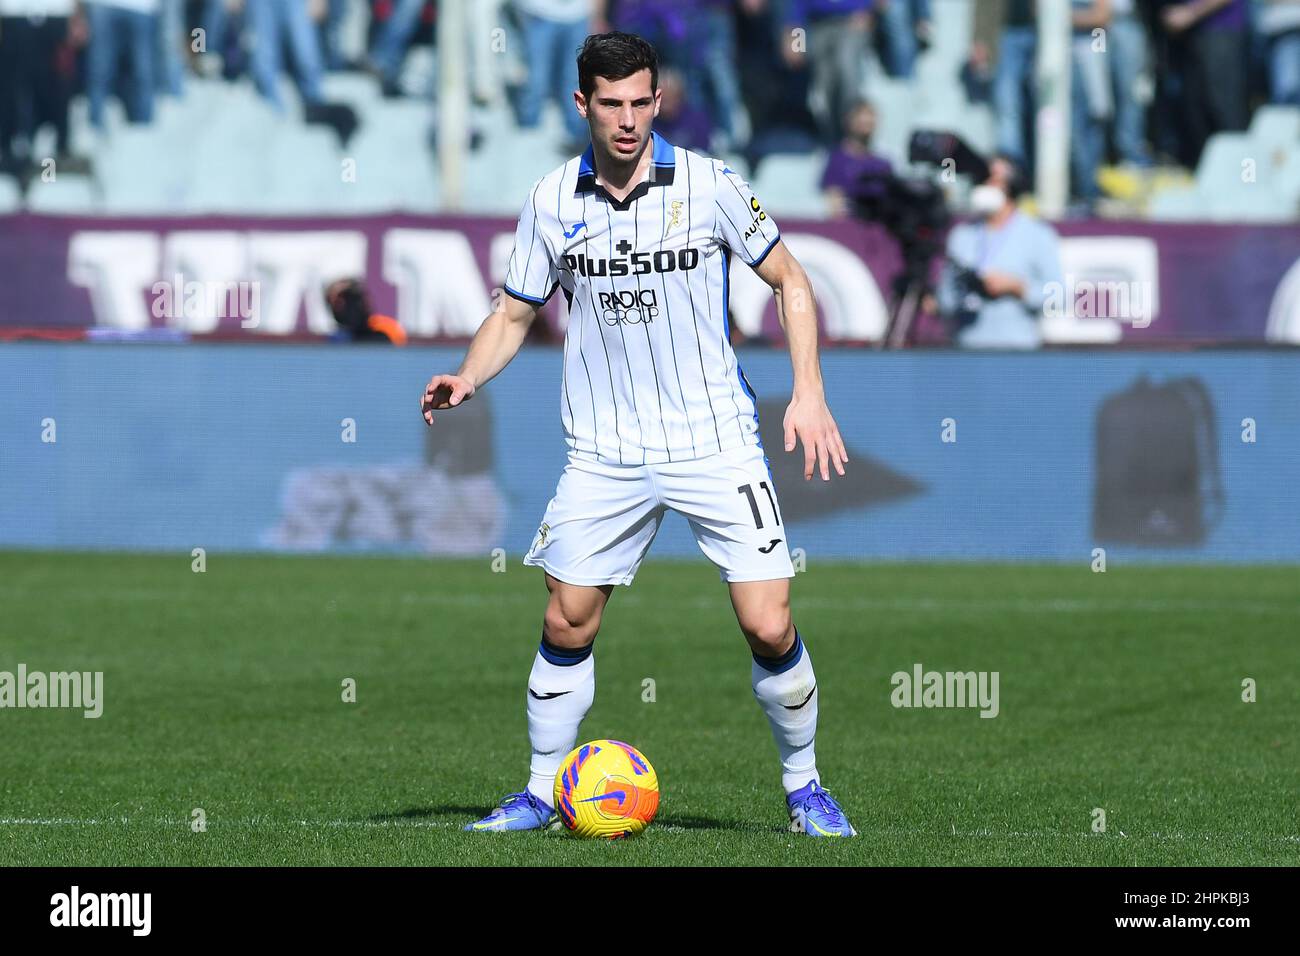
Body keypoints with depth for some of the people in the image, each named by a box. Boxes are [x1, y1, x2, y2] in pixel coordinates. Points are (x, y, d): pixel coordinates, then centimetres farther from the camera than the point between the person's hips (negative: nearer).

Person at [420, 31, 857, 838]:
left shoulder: (709, 185, -7)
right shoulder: (552, 201, 0)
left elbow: (789, 280, 3)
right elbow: (516, 312, 11)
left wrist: (809, 393, -7)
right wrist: (468, 379, -8)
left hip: (716, 440, -2)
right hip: (604, 455, 2)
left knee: (769, 628, -8)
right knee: (567, 625, 1)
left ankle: (804, 787, 11)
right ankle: (543, 793, 18)